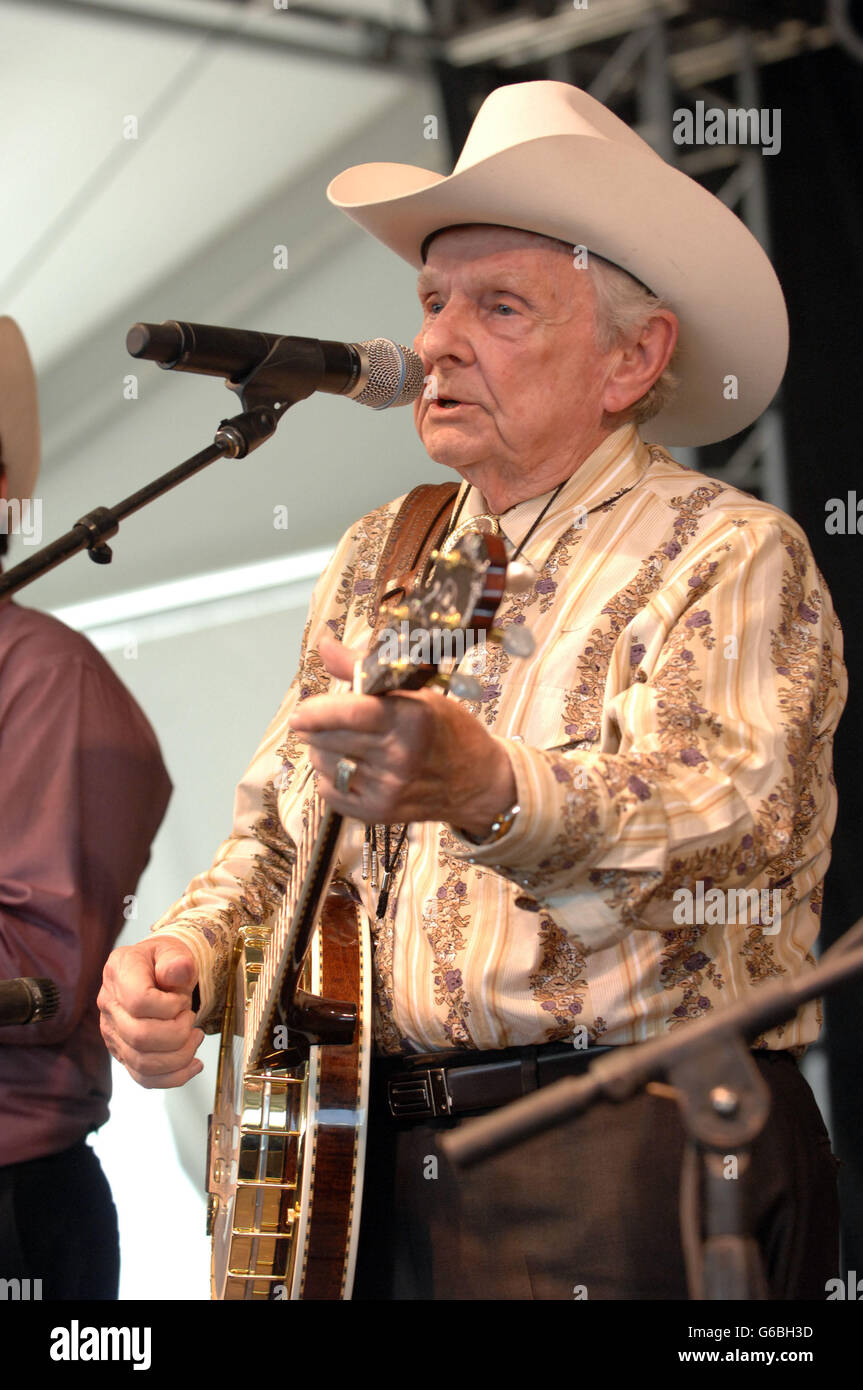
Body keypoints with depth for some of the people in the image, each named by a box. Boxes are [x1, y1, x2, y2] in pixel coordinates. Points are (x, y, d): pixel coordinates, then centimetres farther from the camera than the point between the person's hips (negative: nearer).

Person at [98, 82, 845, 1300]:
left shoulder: (728, 555, -6)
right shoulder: (379, 557, 16)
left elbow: (716, 815, -24)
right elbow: (275, 840, 22)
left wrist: (490, 792, -42)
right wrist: (188, 954, 1)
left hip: (622, 1174, -6)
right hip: (365, 1158, 6)